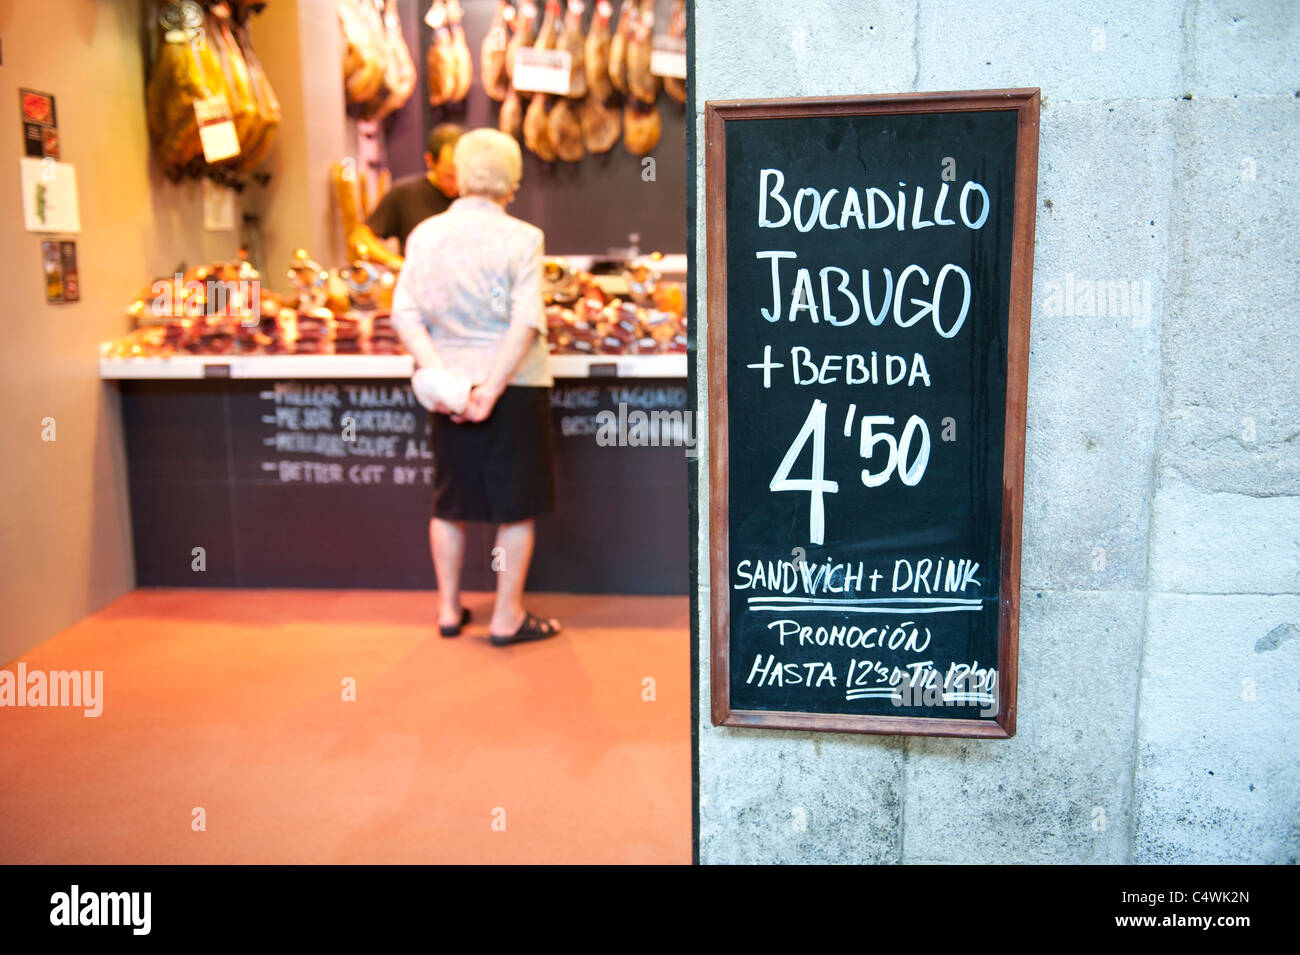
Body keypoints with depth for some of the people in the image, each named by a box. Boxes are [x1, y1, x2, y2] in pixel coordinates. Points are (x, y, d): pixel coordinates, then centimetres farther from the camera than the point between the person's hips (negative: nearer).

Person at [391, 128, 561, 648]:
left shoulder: (424, 234, 1)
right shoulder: (521, 237, -9)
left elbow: (405, 314, -5)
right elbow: (526, 322, -17)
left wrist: (438, 374, -11)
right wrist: (493, 389, -17)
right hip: (512, 381, -4)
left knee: (450, 501, 16)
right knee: (516, 506, 8)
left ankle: (449, 609, 27)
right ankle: (507, 618, 14)